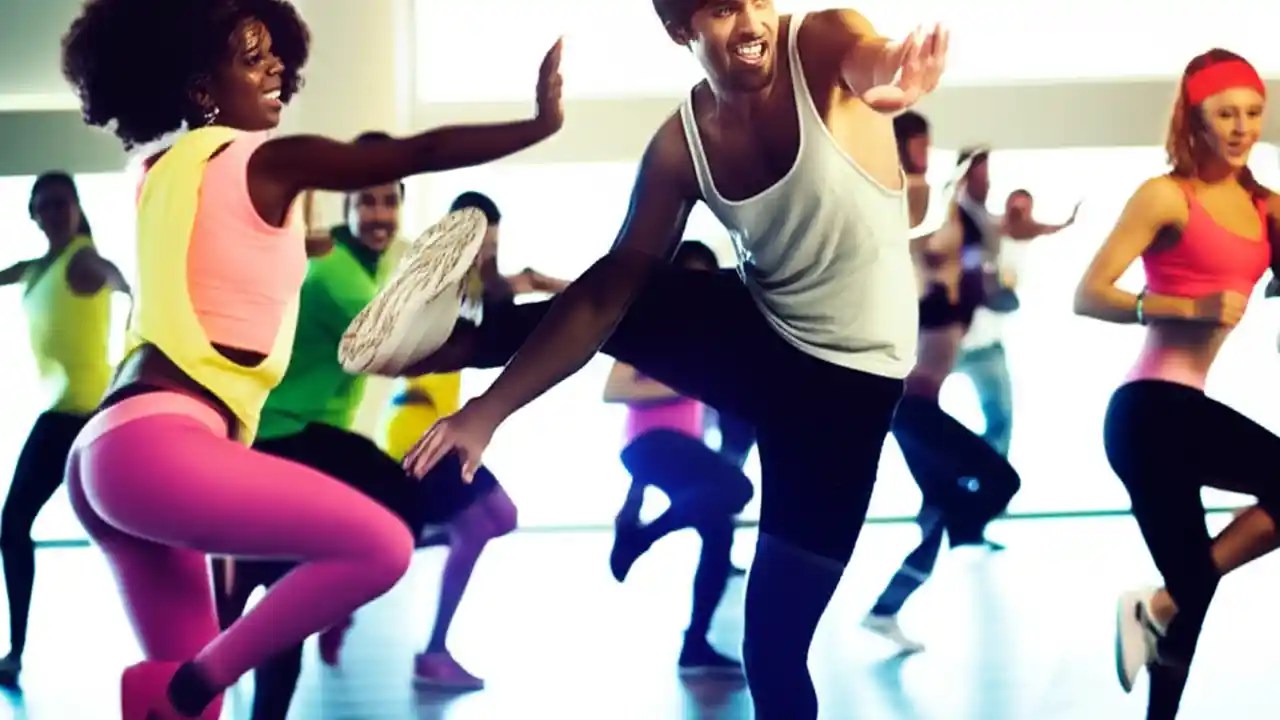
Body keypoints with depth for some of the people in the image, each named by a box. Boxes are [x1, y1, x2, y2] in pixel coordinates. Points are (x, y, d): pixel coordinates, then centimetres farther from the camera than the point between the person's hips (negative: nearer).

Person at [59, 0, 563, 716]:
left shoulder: (165, 172, 21)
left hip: (109, 449, 9)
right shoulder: (267, 161, -2)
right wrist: (540, 123, -2)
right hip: (156, 445, -9)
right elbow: (421, 153, -6)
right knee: (382, 546, -12)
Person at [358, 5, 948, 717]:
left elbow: (869, 58, -45)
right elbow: (608, 289, -6)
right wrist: (491, 407, -11)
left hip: (848, 372, -3)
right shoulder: (680, 147, -10)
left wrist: (891, 76, -71)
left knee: (775, 643, -1)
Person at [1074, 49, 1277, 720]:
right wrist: (1191, 308, -21)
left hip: (1183, 408, 8)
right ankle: (1158, 609, -10)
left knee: (1195, 591, 7)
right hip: (1153, 409, -8)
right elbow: (1088, 295, -12)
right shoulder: (1166, 196, -6)